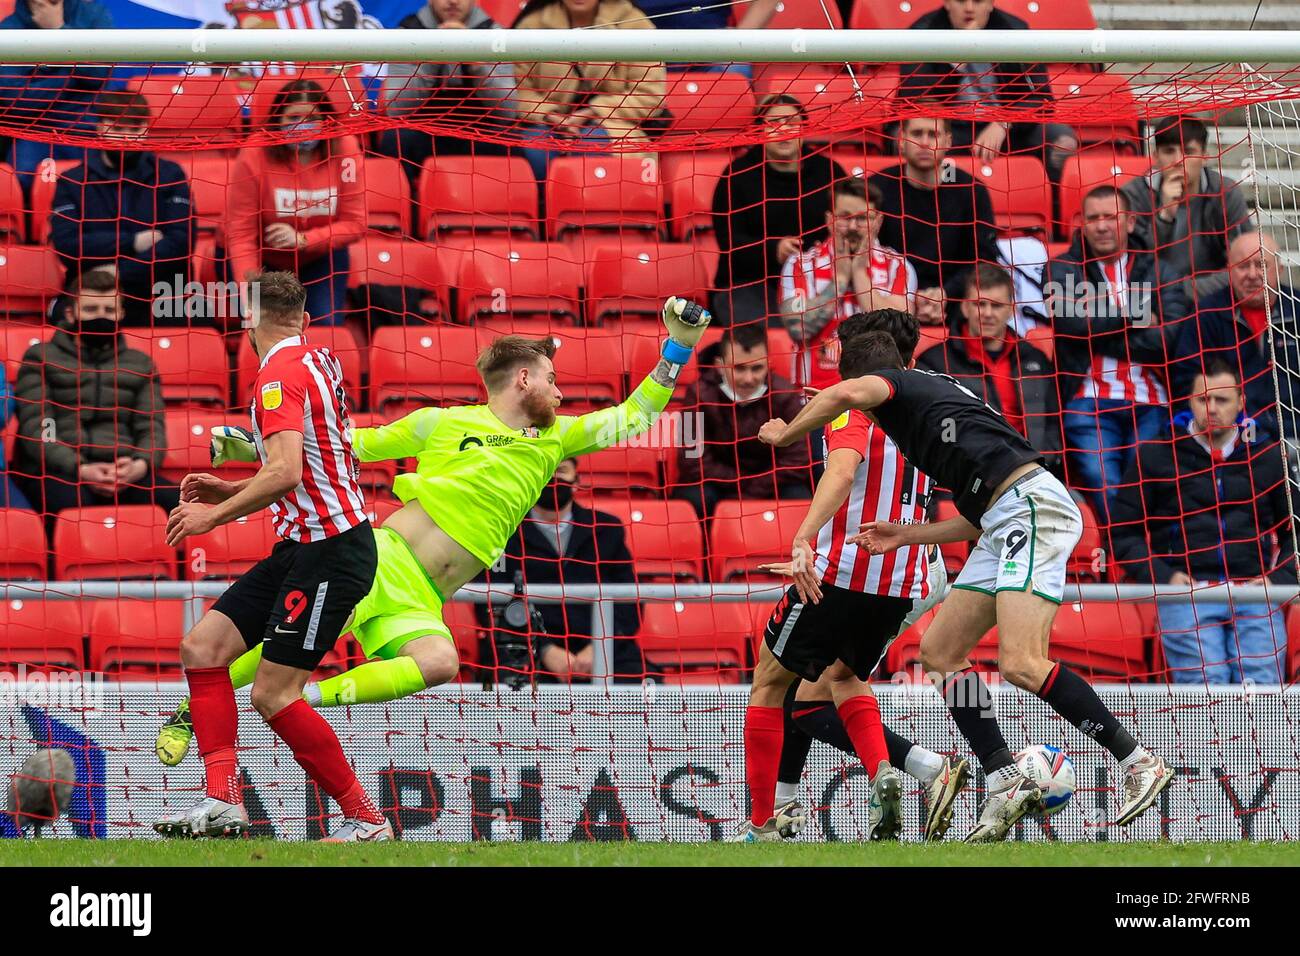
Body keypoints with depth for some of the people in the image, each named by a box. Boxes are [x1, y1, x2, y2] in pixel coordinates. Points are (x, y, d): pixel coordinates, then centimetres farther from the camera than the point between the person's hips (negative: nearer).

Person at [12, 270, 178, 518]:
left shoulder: (139, 364, 24)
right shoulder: (41, 358, 13)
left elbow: (152, 426, 13)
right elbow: (35, 427, 1)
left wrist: (141, 464, -12)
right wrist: (79, 469, -16)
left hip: (123, 473, 3)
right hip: (55, 472, -3)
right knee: (72, 503, -42)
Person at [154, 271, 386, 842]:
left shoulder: (281, 373, -15)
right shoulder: (316, 360, 14)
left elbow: (286, 473, -28)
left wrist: (216, 515, -16)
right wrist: (230, 491, 21)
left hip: (330, 552, -10)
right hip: (304, 545, 10)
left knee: (273, 694, -10)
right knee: (203, 646, 4)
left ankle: (367, 821, -1)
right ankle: (224, 801, -2)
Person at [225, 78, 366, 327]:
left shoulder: (343, 148, -18)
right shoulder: (255, 155, -23)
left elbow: (355, 224, -12)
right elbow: (241, 233, -21)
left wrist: (302, 239, -27)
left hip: (322, 259, 1)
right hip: (266, 262, -1)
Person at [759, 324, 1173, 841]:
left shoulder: (900, 386, 8)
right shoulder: (936, 390, 32)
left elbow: (849, 393, -19)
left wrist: (786, 432, -1)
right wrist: (907, 535, 37)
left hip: (1031, 504, -10)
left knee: (1021, 664, -21)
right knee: (939, 651, 9)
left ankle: (1140, 763, -15)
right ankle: (1006, 785, 1)